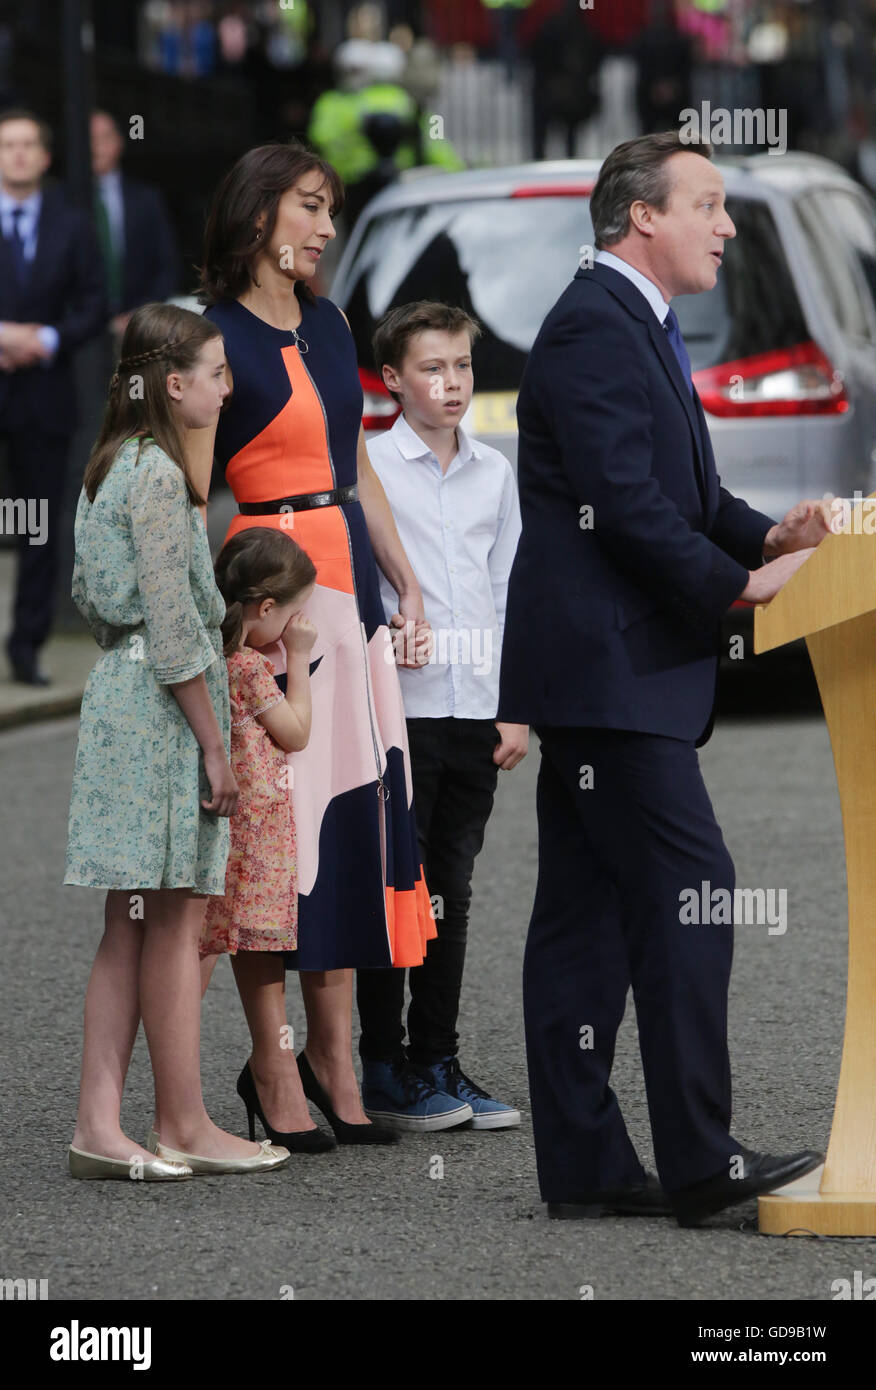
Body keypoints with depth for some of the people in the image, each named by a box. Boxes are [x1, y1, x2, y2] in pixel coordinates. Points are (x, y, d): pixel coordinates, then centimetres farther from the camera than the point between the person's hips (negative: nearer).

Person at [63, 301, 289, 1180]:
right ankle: (184, 1128, 1)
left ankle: (99, 1125, 4)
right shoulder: (157, 474, -14)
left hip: (118, 688, 9)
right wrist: (213, 744, -14)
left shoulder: (112, 468, 15)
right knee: (176, 919, -4)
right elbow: (173, 623, -17)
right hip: (162, 707, -9)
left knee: (131, 928, 7)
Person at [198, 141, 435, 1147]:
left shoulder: (327, 325, 15)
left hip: (350, 577, 7)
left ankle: (334, 1057, 12)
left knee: (357, 809, 6)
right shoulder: (216, 334, -8)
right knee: (281, 812, -6)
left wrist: (404, 582, 18)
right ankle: (276, 1071, -1)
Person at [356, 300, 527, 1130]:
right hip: (399, 712, -5)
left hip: (475, 716, 5)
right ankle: (384, 1072, 5)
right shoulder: (368, 469, -4)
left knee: (450, 893, 9)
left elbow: (508, 592, 14)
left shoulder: (494, 473, 12)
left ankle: (437, 1063, 15)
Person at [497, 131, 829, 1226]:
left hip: (602, 672, 11)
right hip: (607, 670, -11)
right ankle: (698, 1161, -13)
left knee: (587, 915, 9)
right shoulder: (595, 326, -13)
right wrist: (742, 585, -15)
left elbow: (679, 493, 22)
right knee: (689, 891, -12)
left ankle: (583, 1164, 11)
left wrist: (764, 535, 5)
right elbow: (629, 503, -20)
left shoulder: (636, 326, 20)